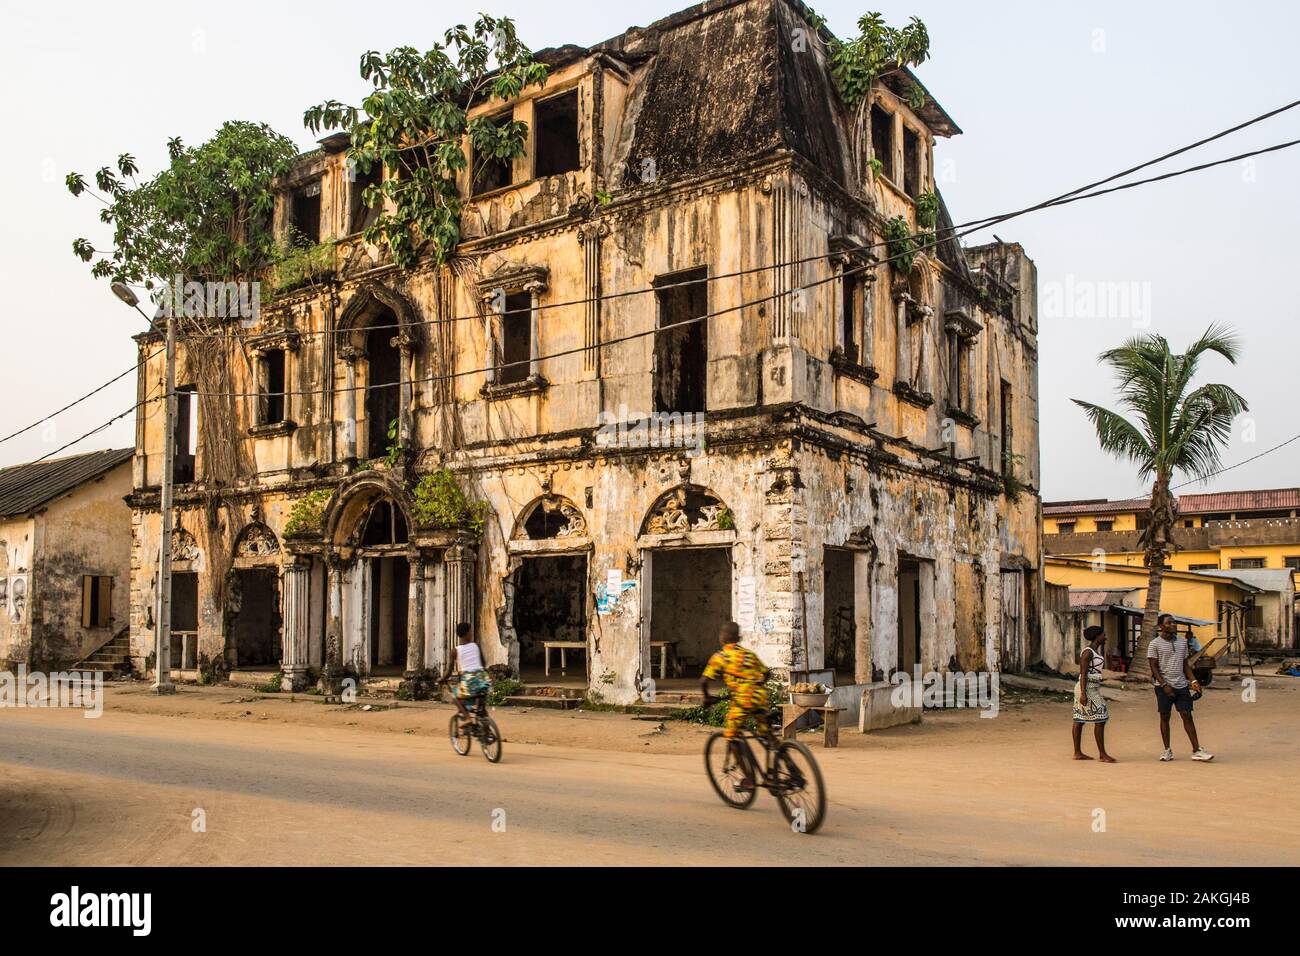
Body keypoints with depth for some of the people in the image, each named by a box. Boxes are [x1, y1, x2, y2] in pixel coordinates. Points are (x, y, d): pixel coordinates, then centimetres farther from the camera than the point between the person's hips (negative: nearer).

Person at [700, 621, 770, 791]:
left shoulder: (720, 656, 5)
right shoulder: (749, 654, 19)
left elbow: (703, 681, -2)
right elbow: (765, 674, 22)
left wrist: (707, 697, 15)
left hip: (742, 700, -5)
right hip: (760, 697, 5)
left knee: (733, 739, 9)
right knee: (766, 734, 19)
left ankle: (749, 780, 6)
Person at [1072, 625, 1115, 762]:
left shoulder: (1095, 651, 13)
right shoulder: (1088, 652, -15)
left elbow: (1102, 665, 26)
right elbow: (1083, 674, -20)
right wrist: (1083, 694, -23)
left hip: (1092, 688, 10)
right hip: (1088, 689, -10)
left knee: (1080, 720, 9)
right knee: (1100, 720, -7)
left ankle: (1077, 752, 12)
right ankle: (1102, 754, -3)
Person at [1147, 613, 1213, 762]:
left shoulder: (1182, 641, 10)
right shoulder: (1154, 644, -6)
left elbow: (1185, 663, 16)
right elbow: (1154, 667, -7)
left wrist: (1193, 681, 4)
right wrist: (1164, 685, -15)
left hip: (1182, 685, 4)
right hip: (1164, 687, -4)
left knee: (1187, 716, 1)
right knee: (1164, 717, 4)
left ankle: (1196, 750, 2)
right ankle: (1167, 750, 12)